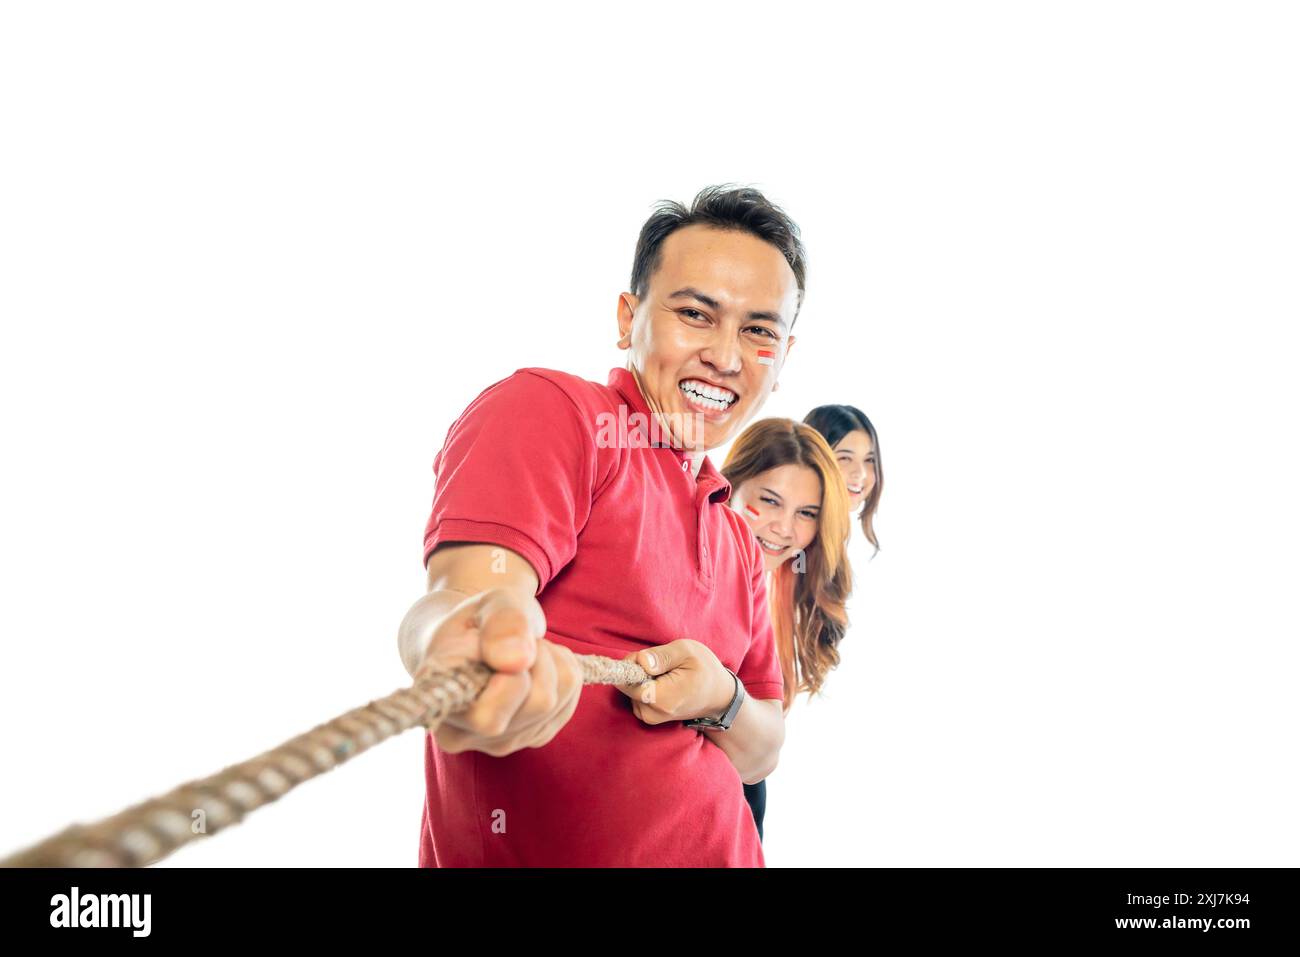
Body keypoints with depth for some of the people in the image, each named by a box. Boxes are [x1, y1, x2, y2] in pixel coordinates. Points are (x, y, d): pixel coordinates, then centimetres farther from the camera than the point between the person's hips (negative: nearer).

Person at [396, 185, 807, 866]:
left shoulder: (738, 540, 11)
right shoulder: (546, 407, -10)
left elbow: (760, 755, 12)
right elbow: (462, 592, -25)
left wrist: (720, 700, -10)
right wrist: (461, 637, -48)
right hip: (521, 853, -6)